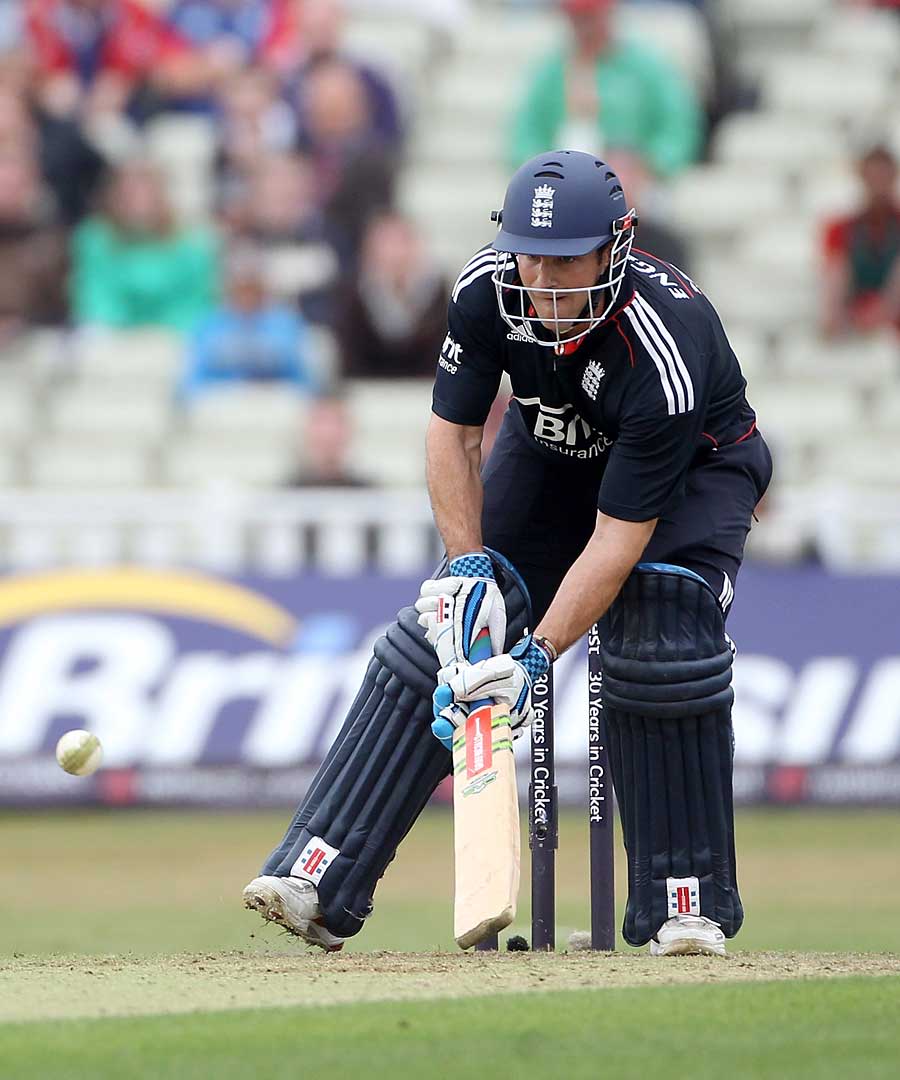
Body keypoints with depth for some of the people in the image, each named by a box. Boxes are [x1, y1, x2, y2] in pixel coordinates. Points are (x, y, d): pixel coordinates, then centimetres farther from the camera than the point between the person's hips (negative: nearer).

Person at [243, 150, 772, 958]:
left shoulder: (662, 355, -39)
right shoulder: (488, 289, -26)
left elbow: (620, 537, -36)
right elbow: (453, 431, -11)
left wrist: (539, 654, -39)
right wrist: (471, 570, -19)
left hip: (693, 469, -4)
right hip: (552, 454, 5)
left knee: (664, 645, -27)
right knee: (444, 631, -9)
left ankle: (684, 904, -14)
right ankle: (322, 877, -14)